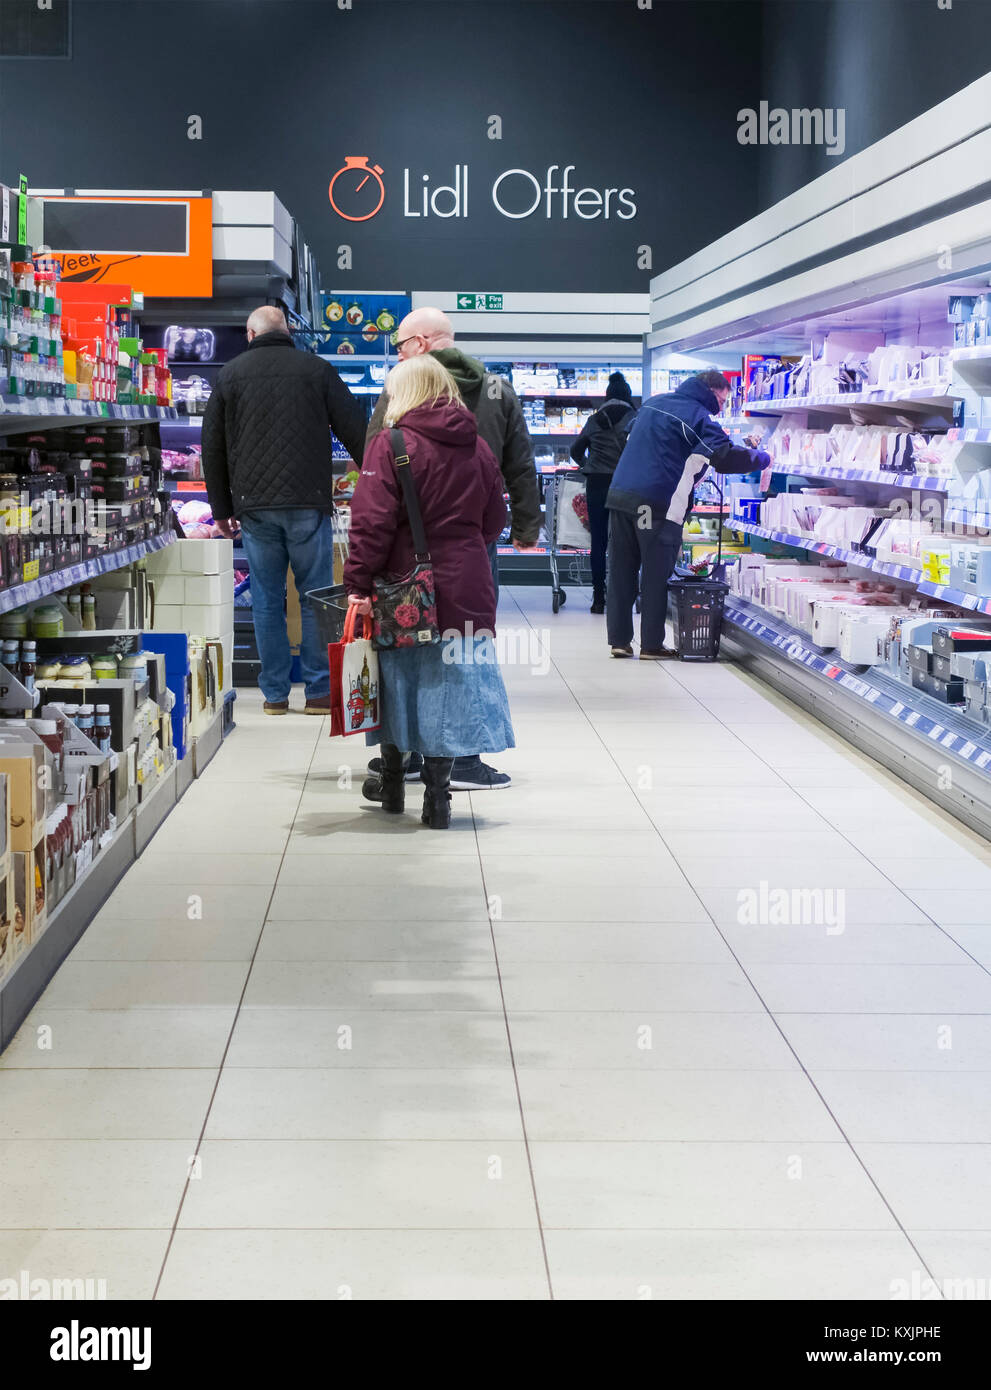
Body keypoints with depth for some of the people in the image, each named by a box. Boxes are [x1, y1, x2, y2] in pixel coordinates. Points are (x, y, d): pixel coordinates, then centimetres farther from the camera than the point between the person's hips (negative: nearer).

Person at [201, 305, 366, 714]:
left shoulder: (230, 374, 9)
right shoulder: (316, 370, 4)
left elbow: (213, 447, 12)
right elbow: (356, 433, 4)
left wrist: (221, 508, 19)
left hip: (254, 507, 1)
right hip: (309, 504, -1)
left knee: (267, 600, 7)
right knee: (315, 598, 4)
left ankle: (275, 693, 9)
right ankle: (319, 691, 5)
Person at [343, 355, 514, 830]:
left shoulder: (391, 444, -9)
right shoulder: (478, 447, 7)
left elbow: (372, 523, -14)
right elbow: (493, 520, 14)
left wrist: (358, 583, -12)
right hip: (465, 589, 3)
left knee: (401, 677, 12)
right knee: (448, 681, 7)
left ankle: (392, 783, 25)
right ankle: (437, 795, 8)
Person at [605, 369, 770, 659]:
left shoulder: (653, 403, 19)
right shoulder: (697, 416, -6)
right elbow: (724, 457, -17)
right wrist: (761, 459, 0)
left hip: (620, 494, 7)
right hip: (658, 504, -7)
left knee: (621, 571, 9)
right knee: (656, 576, 1)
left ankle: (619, 639, 11)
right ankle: (651, 644, 3)